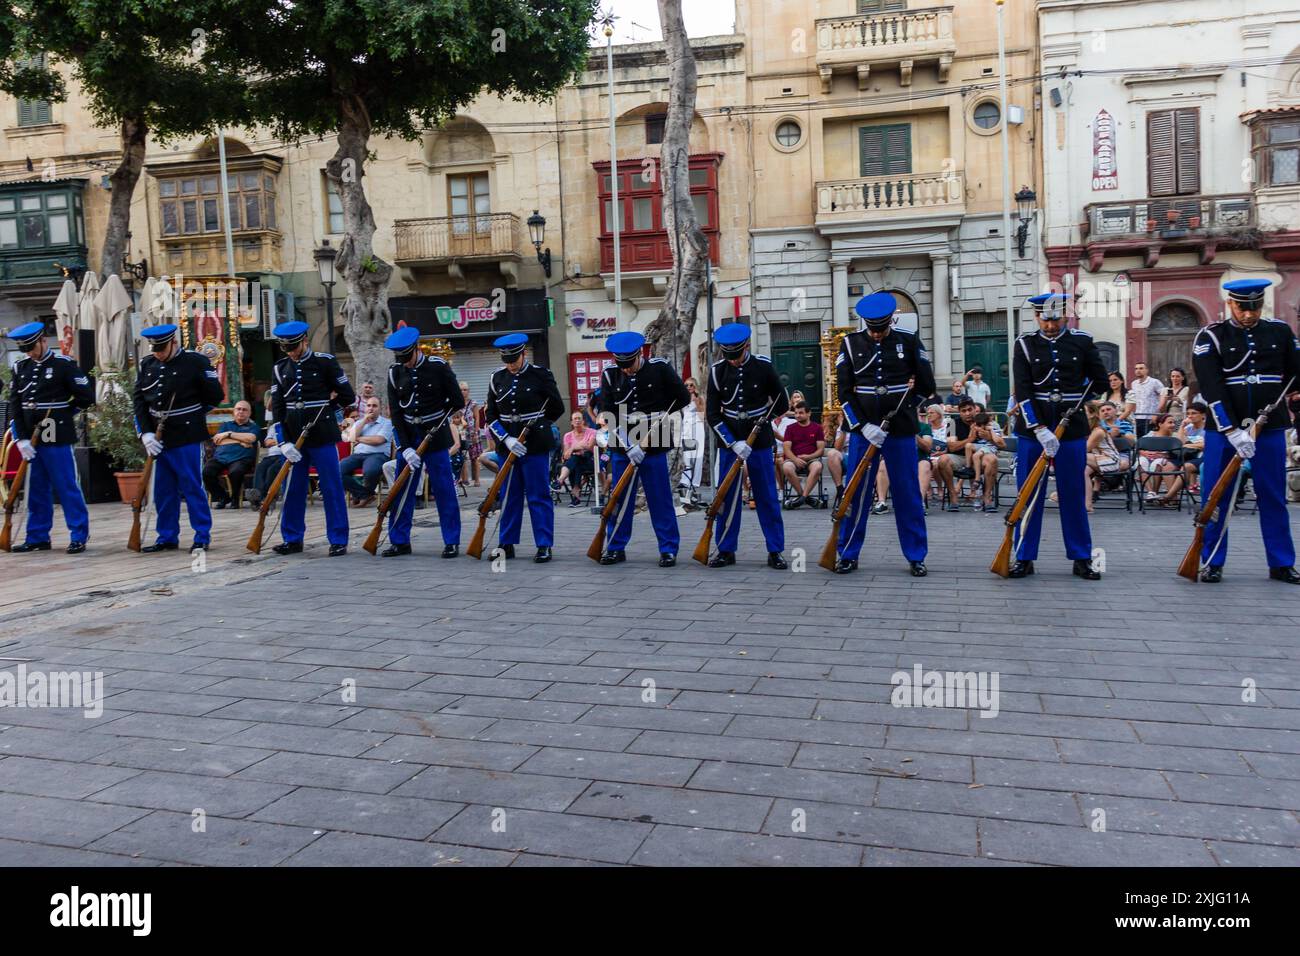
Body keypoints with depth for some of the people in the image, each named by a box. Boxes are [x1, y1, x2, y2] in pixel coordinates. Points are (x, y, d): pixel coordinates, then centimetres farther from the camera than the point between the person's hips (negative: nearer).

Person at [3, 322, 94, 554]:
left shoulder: (63, 364, -5)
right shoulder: (21, 368, 10)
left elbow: (86, 396, -5)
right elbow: (15, 406, 6)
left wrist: (65, 414, 5)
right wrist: (21, 439, -2)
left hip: (57, 439, -5)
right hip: (31, 439, 5)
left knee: (67, 487, -2)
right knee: (37, 490, 11)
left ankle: (79, 536, 3)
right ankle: (37, 537, 19)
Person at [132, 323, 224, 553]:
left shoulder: (196, 362, -5)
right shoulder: (146, 365, 9)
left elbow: (215, 396, -1)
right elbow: (139, 401, 8)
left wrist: (191, 413, 5)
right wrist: (145, 433, -2)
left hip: (187, 438, -5)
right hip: (158, 439, 5)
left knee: (192, 488, -1)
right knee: (163, 491, 10)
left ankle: (202, 536, 8)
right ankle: (167, 538, 20)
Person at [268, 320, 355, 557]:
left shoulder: (325, 362, -2)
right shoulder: (280, 369, 9)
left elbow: (347, 397, 1)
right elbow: (277, 407, 4)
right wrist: (284, 441, -4)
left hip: (322, 436, -4)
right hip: (294, 437, 4)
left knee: (331, 488, -2)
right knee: (292, 489, 8)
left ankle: (338, 541, 4)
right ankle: (292, 539, 20)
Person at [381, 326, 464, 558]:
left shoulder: (438, 367, -7)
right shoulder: (395, 373, 2)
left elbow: (458, 402, -1)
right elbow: (396, 413, -2)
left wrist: (440, 420, 2)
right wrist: (405, 447, -10)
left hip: (435, 438, -3)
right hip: (407, 437, 4)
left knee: (444, 491, -1)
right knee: (402, 491, 6)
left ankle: (452, 542, 6)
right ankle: (399, 541, 15)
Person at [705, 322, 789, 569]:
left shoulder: (763, 366, -4)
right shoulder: (718, 370, -3)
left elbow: (781, 403, 7)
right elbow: (712, 414, -5)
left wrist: (763, 421, -1)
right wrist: (733, 443, -14)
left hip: (760, 442, -1)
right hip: (729, 442, 1)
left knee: (767, 497, 2)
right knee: (727, 497, 3)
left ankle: (775, 551, 9)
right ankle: (726, 550, 12)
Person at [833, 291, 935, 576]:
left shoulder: (909, 341, 2)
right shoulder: (850, 343, 3)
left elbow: (926, 386, 6)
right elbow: (844, 391, -2)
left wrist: (899, 407, 2)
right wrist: (863, 425, -11)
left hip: (901, 430, 0)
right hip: (863, 429, 1)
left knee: (908, 493, 4)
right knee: (855, 492, 4)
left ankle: (916, 557, 14)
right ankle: (848, 555, 14)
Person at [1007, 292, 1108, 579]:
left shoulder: (1082, 342, 4)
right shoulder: (1025, 344, 1)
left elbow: (1100, 382, 13)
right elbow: (1022, 391, -9)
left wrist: (1073, 402, 7)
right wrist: (1039, 429, -17)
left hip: (1072, 430, 1)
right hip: (1032, 430, 0)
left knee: (1074, 496, 7)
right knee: (1029, 496, 4)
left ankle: (1082, 558, 17)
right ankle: (1024, 557, 12)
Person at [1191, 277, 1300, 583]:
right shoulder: (1211, 336, -3)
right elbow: (1211, 387, -13)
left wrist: (1272, 396, 9)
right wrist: (1233, 431, -19)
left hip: (1270, 429, 2)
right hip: (1223, 429, -2)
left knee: (1274, 497, 8)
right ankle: (1212, 563, 12)